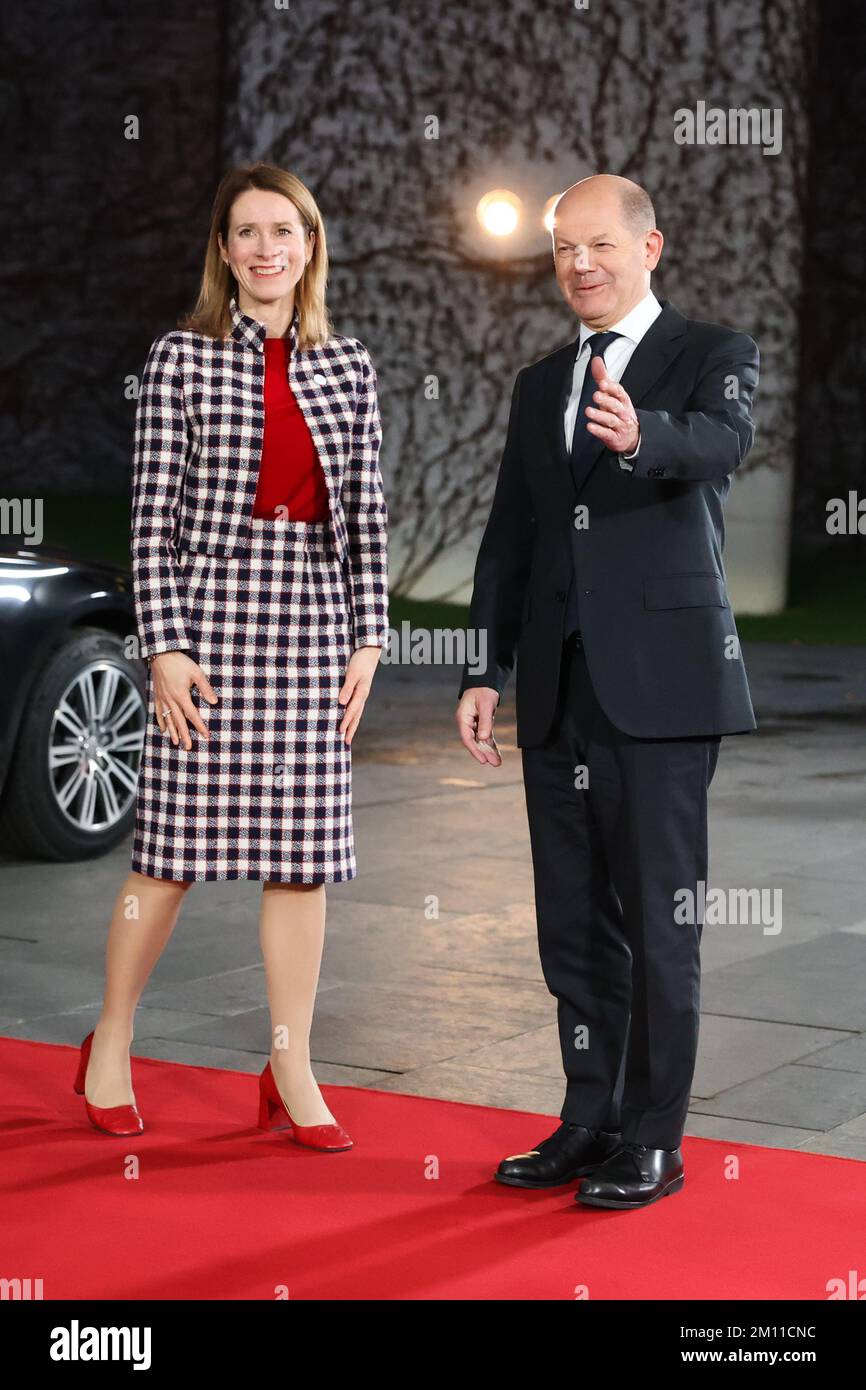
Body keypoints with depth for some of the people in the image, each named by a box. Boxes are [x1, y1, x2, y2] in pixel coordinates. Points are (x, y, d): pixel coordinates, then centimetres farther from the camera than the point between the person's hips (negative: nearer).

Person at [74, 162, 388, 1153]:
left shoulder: (348, 367, 10)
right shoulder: (182, 358, -1)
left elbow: (365, 515, 11)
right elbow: (153, 514, -4)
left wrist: (368, 639, 5)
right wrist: (165, 646, -10)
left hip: (311, 623, 4)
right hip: (210, 608, -3)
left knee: (303, 853, 5)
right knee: (172, 849, 1)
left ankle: (291, 1074, 14)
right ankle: (109, 1050, 19)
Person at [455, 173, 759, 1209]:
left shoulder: (712, 355, 0)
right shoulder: (539, 386, 17)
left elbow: (722, 442, -23)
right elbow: (508, 540, 18)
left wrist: (641, 435, -45)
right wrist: (486, 672, 10)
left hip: (661, 688, -6)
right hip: (560, 695, 6)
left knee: (659, 919, -2)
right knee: (573, 921, 11)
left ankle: (652, 1141, 8)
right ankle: (590, 1122, 23)